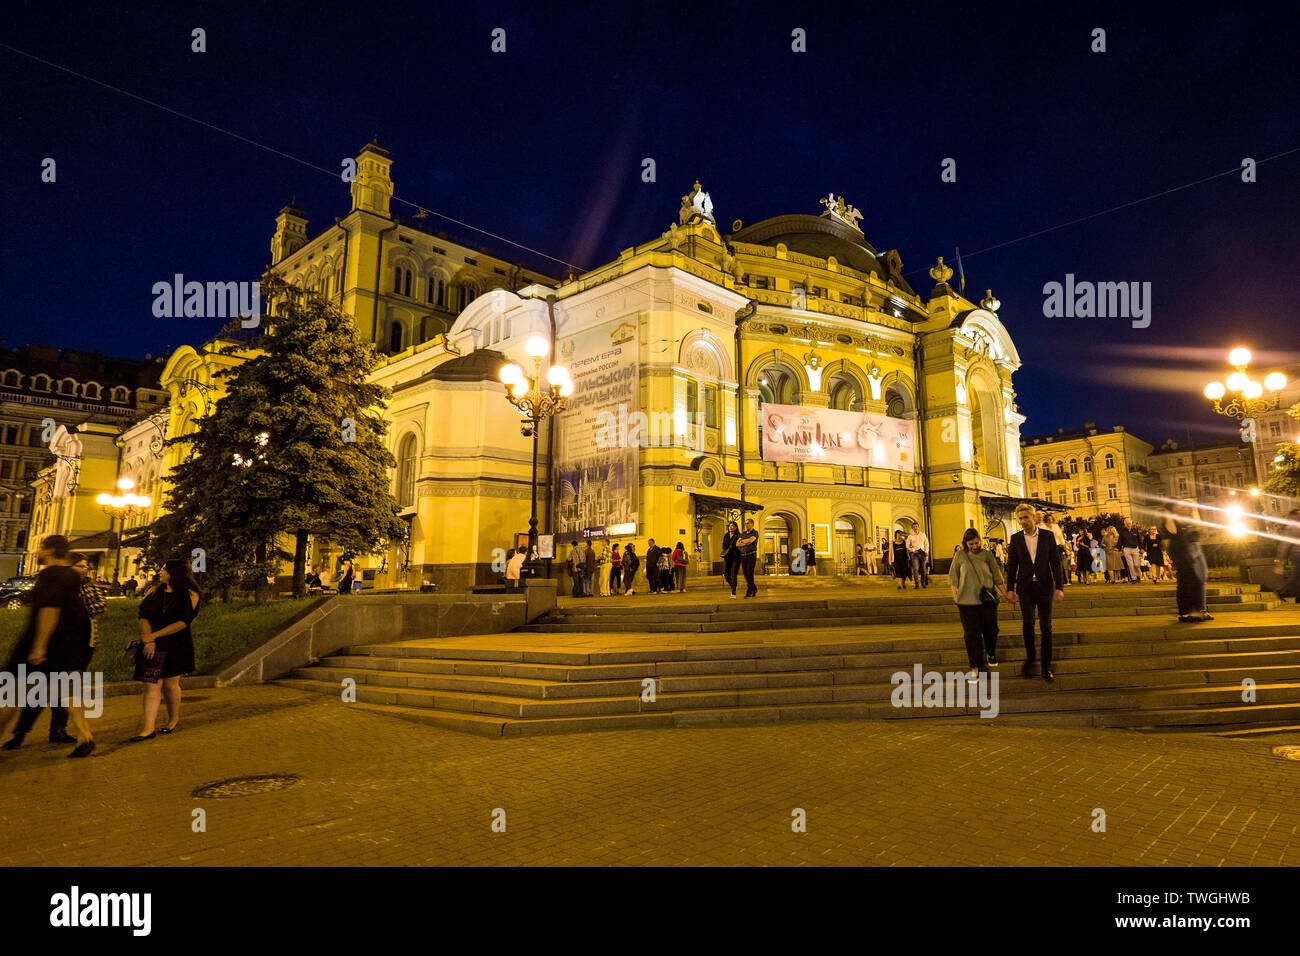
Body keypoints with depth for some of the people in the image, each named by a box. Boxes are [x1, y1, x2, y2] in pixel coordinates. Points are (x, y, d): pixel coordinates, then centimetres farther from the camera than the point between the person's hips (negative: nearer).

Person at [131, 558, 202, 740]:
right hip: (152, 645, 3)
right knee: (151, 685, -2)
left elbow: (183, 622, -12)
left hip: (176, 646, -3)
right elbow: (143, 616, 1)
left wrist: (153, 635, -14)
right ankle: (148, 728, -1)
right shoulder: (154, 592, 10)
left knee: (170, 684, 6)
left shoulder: (190, 595, -4)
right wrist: (148, 640, -14)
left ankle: (174, 719, 27)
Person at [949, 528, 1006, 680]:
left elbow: (996, 573, 10)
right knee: (972, 633, -3)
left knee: (991, 629, 8)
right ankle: (976, 666, 7)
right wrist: (954, 591, 1)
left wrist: (1004, 592, 7)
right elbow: (953, 575, 9)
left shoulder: (987, 555, 4)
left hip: (987, 599, 1)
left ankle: (991, 654, 39)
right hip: (967, 600, -1)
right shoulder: (960, 556, 3)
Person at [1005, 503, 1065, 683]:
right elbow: (1012, 565, 7)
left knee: (1046, 626, 3)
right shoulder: (1016, 538, 4)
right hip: (1025, 588, 0)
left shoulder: (1048, 537, 2)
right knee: (1027, 622, -12)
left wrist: (1059, 587, -6)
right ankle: (1030, 656, 12)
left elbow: (1056, 562, 1)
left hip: (1044, 587, 0)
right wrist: (1010, 589, 3)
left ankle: (1046, 666, 13)